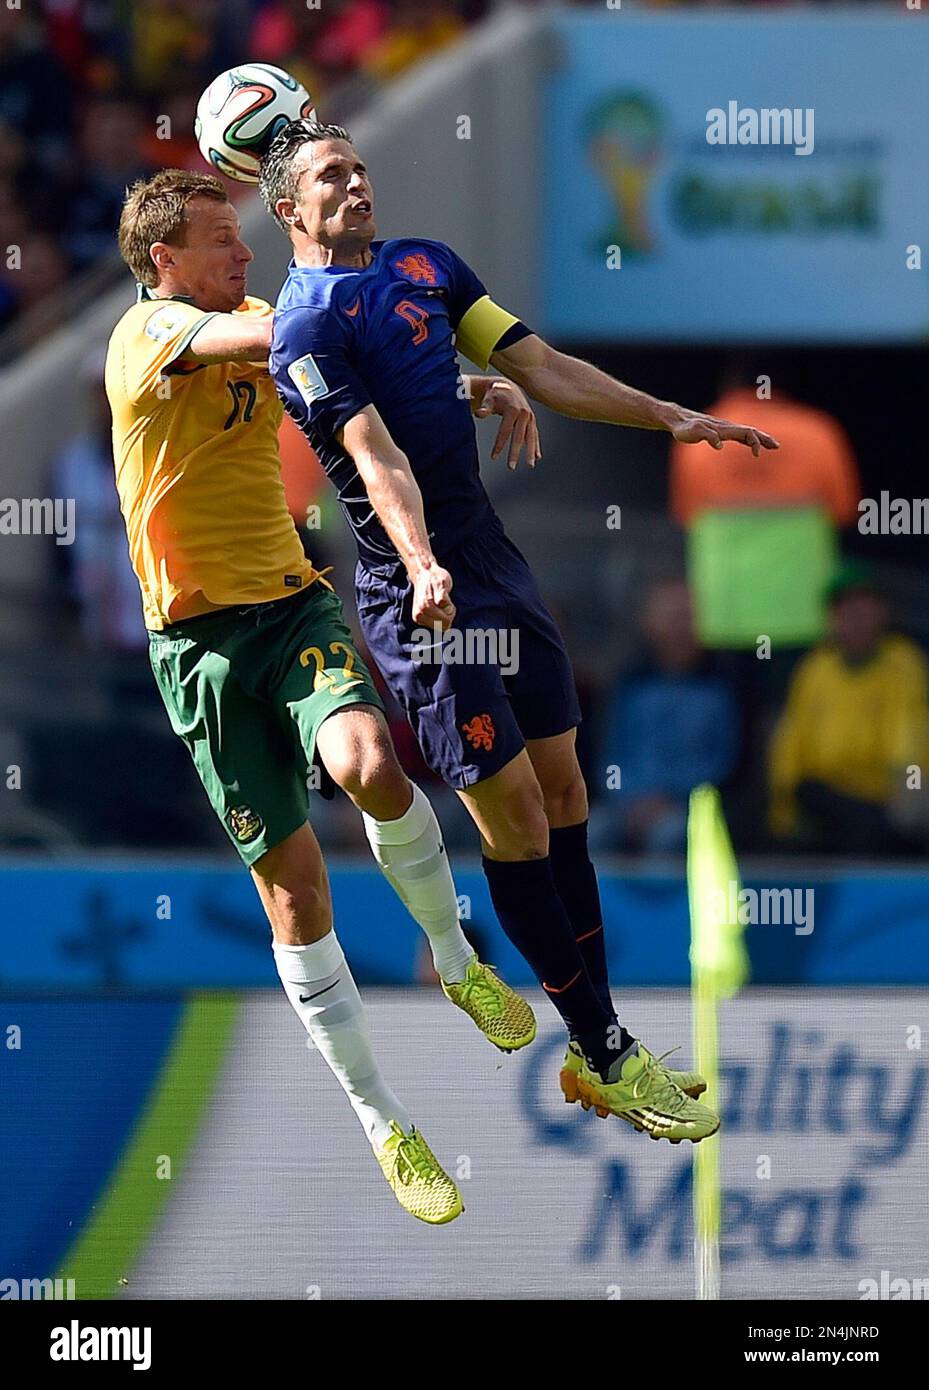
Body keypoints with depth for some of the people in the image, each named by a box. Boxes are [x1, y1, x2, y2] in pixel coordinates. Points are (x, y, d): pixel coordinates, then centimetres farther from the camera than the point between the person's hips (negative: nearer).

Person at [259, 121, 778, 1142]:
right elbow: (375, 455, -25)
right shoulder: (306, 323, -12)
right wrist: (420, 565, -40)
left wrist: (670, 418, 11)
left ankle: (596, 1059, 17)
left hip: (498, 562, 8)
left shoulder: (427, 265, 13)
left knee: (562, 795, 9)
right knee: (514, 819, -6)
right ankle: (607, 1056, 2)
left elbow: (541, 367, 16)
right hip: (422, 596, -8)